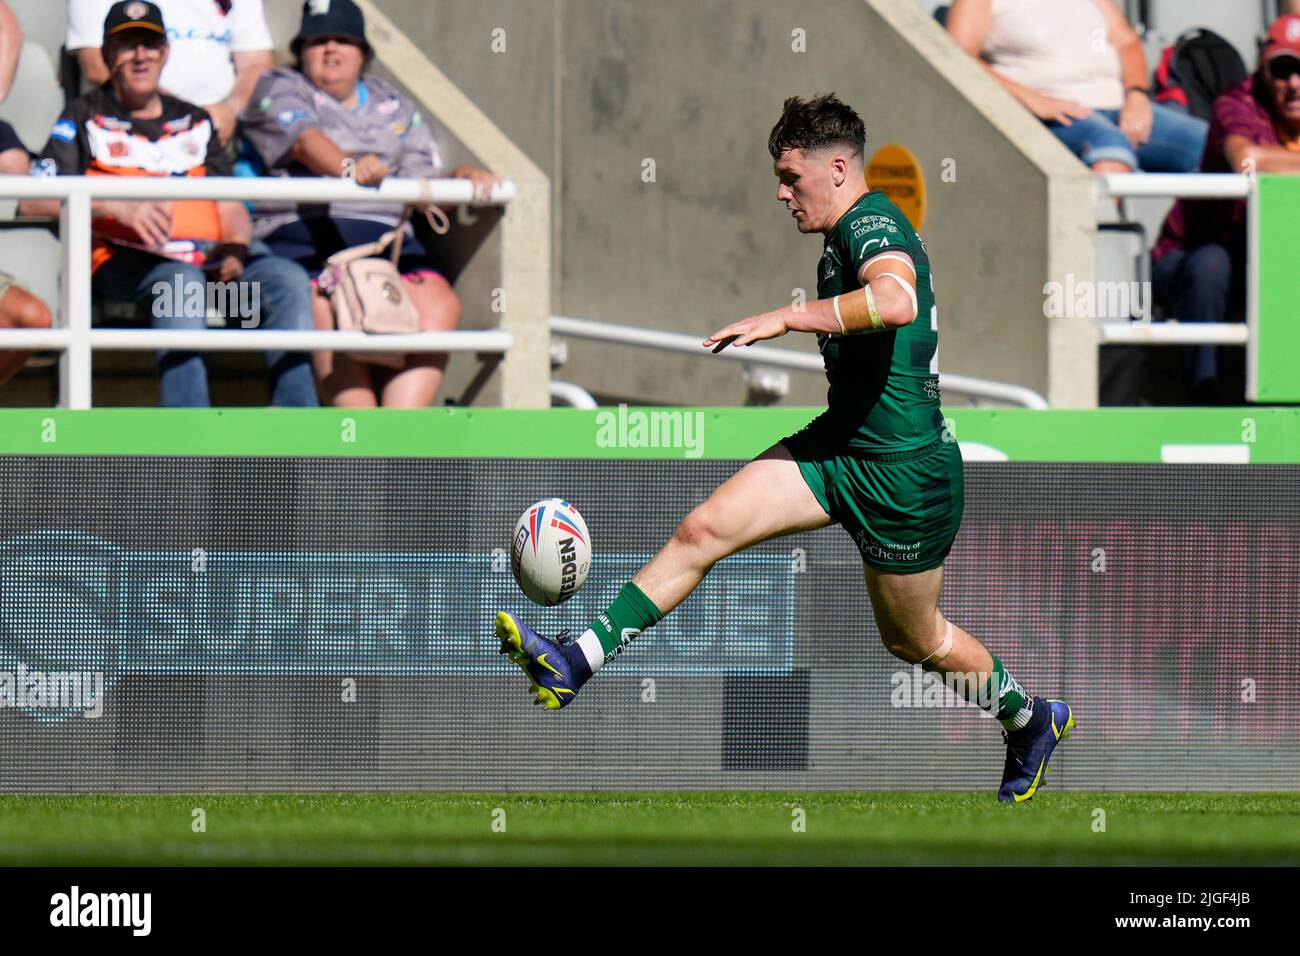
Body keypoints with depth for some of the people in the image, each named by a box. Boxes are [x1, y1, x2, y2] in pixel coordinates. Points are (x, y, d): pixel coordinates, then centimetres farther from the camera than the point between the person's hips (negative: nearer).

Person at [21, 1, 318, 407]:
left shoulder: (194, 122, 29)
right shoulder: (85, 118, 15)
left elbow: (230, 206, 21)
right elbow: (32, 201, 1)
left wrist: (236, 251, -3)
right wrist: (117, 206, -14)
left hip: (208, 253, 4)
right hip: (125, 259, -4)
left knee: (288, 279, -25)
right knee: (182, 281, -39)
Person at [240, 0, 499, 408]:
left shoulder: (394, 108, 28)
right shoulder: (278, 89, 14)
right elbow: (303, 140, -8)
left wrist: (461, 177, -5)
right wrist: (347, 167, -29)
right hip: (303, 235, -4)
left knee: (439, 304, -28)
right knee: (330, 307, -37)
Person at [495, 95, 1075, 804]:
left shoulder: (872, 225, -20)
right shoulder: (848, 233, 10)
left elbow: (896, 299, -42)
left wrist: (785, 318, -39)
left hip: (904, 472, -9)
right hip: (837, 445, 9)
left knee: (914, 641, 11)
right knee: (703, 529, -8)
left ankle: (1031, 720, 37)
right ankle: (575, 665, -12)